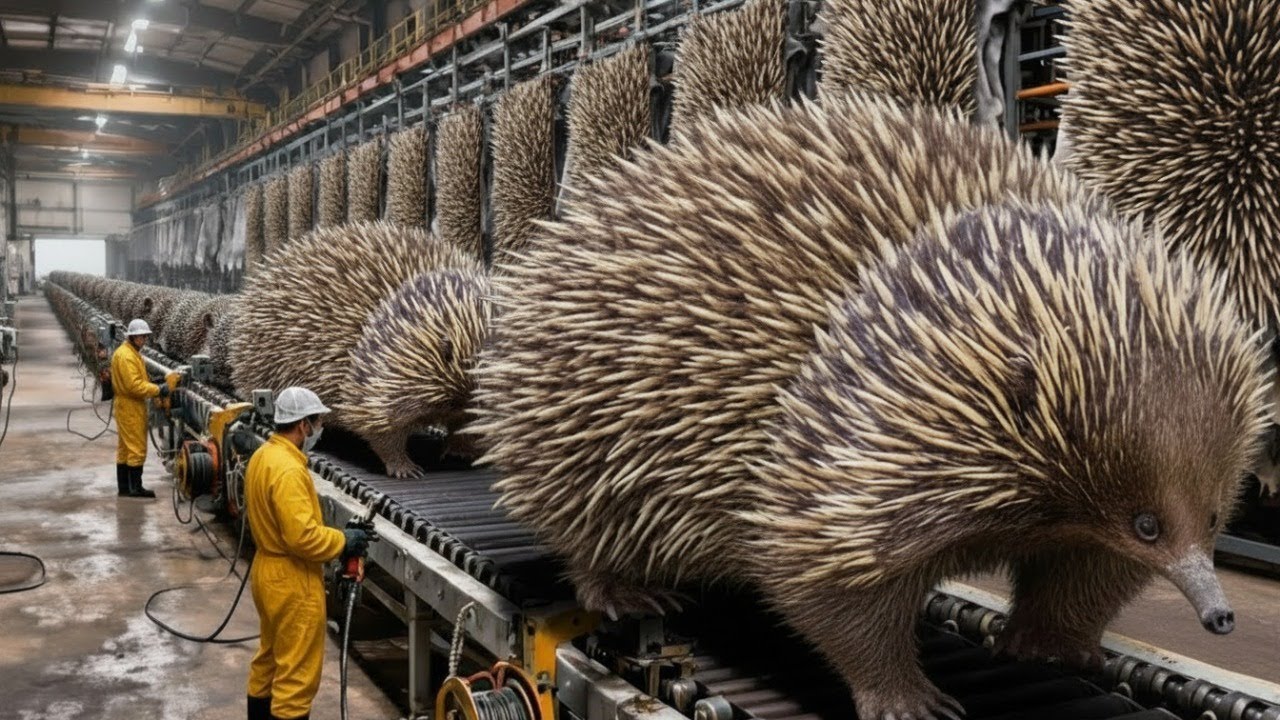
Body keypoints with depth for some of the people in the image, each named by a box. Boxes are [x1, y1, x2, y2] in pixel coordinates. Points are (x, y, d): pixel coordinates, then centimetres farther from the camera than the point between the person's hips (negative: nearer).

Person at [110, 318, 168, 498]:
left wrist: (155, 389, 5)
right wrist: (158, 390, -21)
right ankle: (135, 488, -1)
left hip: (129, 407, 11)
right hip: (130, 409, -11)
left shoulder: (132, 353, 15)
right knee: (137, 449, -6)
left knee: (125, 449, 13)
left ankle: (123, 487, 20)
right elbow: (134, 385, -25)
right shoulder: (125, 356, -18)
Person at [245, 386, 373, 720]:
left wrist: (334, 536, 9)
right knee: (297, 670, 1)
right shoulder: (288, 469, -26)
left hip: (269, 570, 10)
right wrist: (343, 541, -15)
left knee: (271, 656, 24)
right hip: (292, 581, -10)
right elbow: (302, 536, -30)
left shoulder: (263, 456, 5)